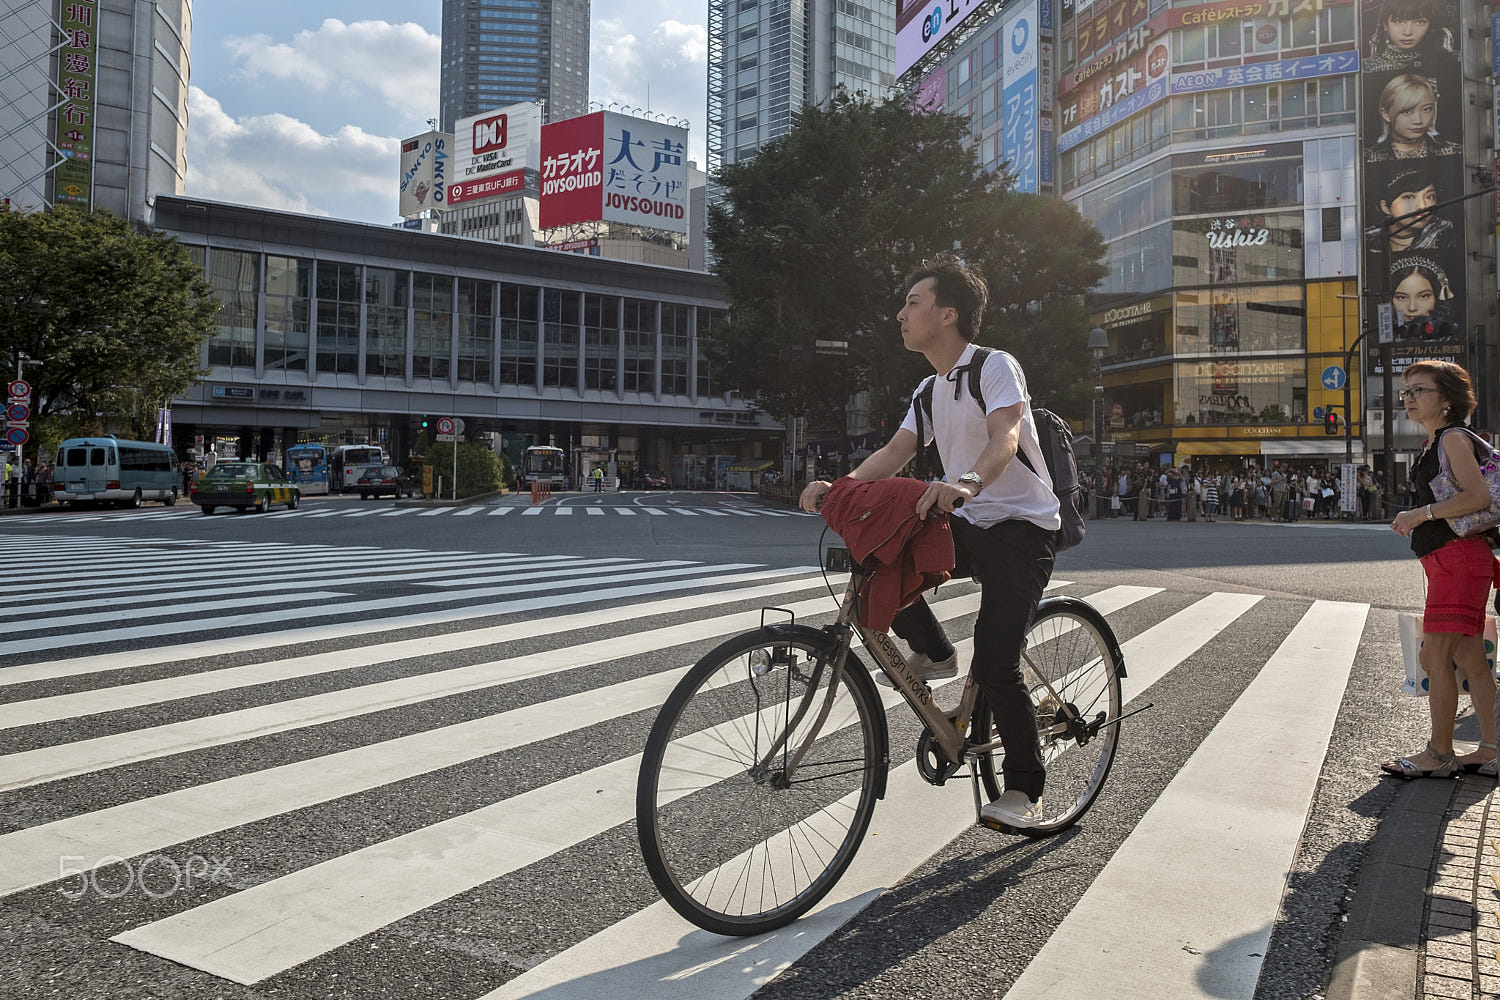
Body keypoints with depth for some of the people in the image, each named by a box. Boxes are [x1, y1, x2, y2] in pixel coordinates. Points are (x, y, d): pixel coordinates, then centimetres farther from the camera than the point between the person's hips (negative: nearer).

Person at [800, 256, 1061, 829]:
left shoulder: (996, 367, -11)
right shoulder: (931, 390, 13)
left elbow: (1004, 439, -30)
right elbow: (894, 455, 3)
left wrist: (968, 482, -51)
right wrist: (838, 486, -15)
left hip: (1021, 528, -7)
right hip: (966, 525, 7)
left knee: (994, 665, -15)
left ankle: (1024, 790, 5)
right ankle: (933, 655, 5)